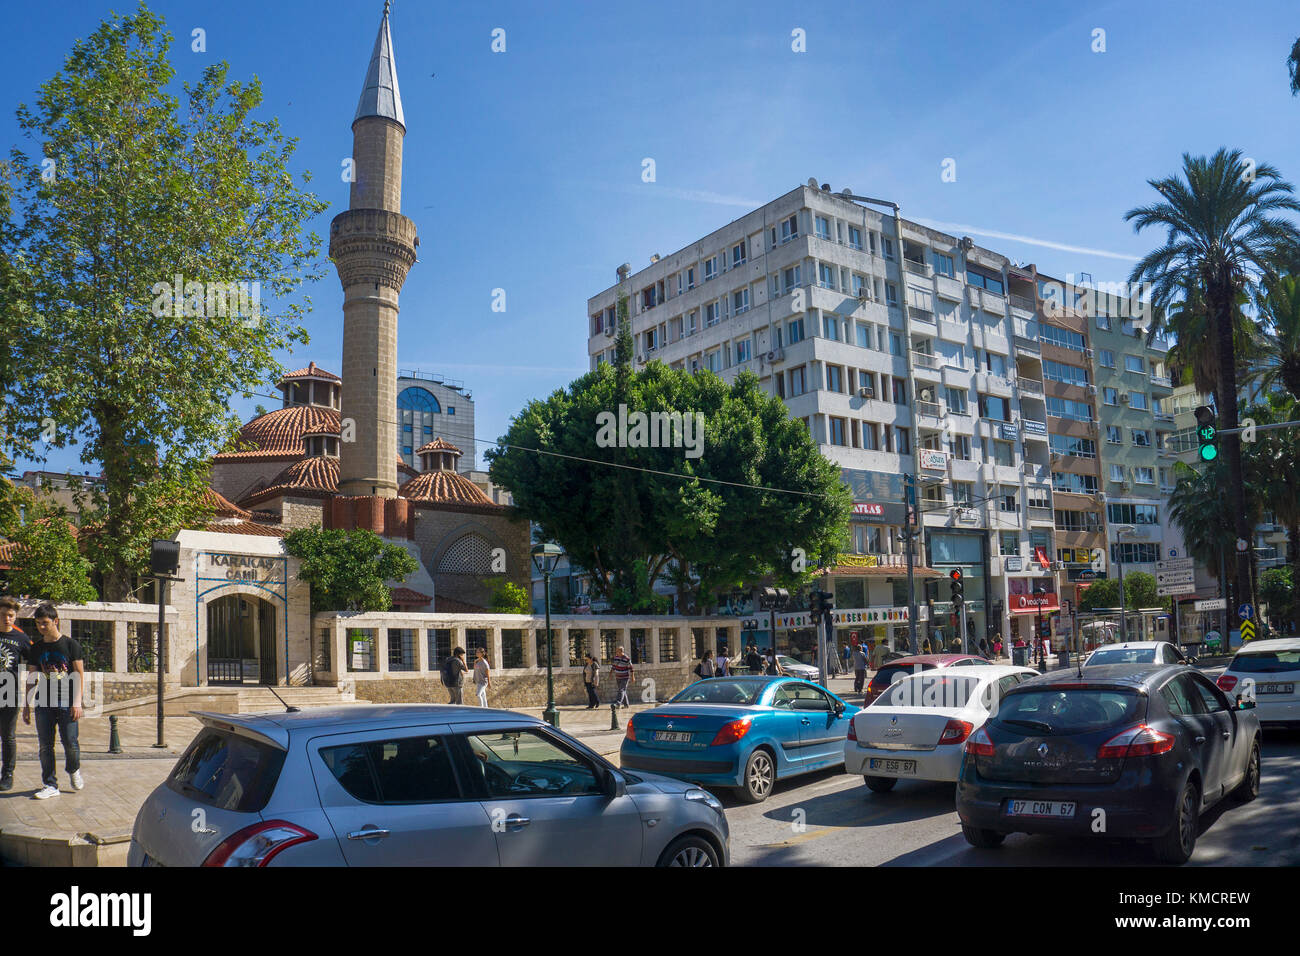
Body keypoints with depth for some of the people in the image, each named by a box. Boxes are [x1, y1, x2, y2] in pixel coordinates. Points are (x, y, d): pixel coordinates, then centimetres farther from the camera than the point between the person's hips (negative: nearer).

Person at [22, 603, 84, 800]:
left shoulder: (70, 644, 0)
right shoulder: (35, 648, 10)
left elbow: (80, 674, -2)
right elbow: (31, 678, 14)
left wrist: (77, 702, -9)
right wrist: (26, 706, 10)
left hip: (67, 703, -3)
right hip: (43, 704, 3)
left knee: (70, 743, -5)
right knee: (45, 746, 2)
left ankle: (74, 770, 23)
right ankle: (50, 785, 10)